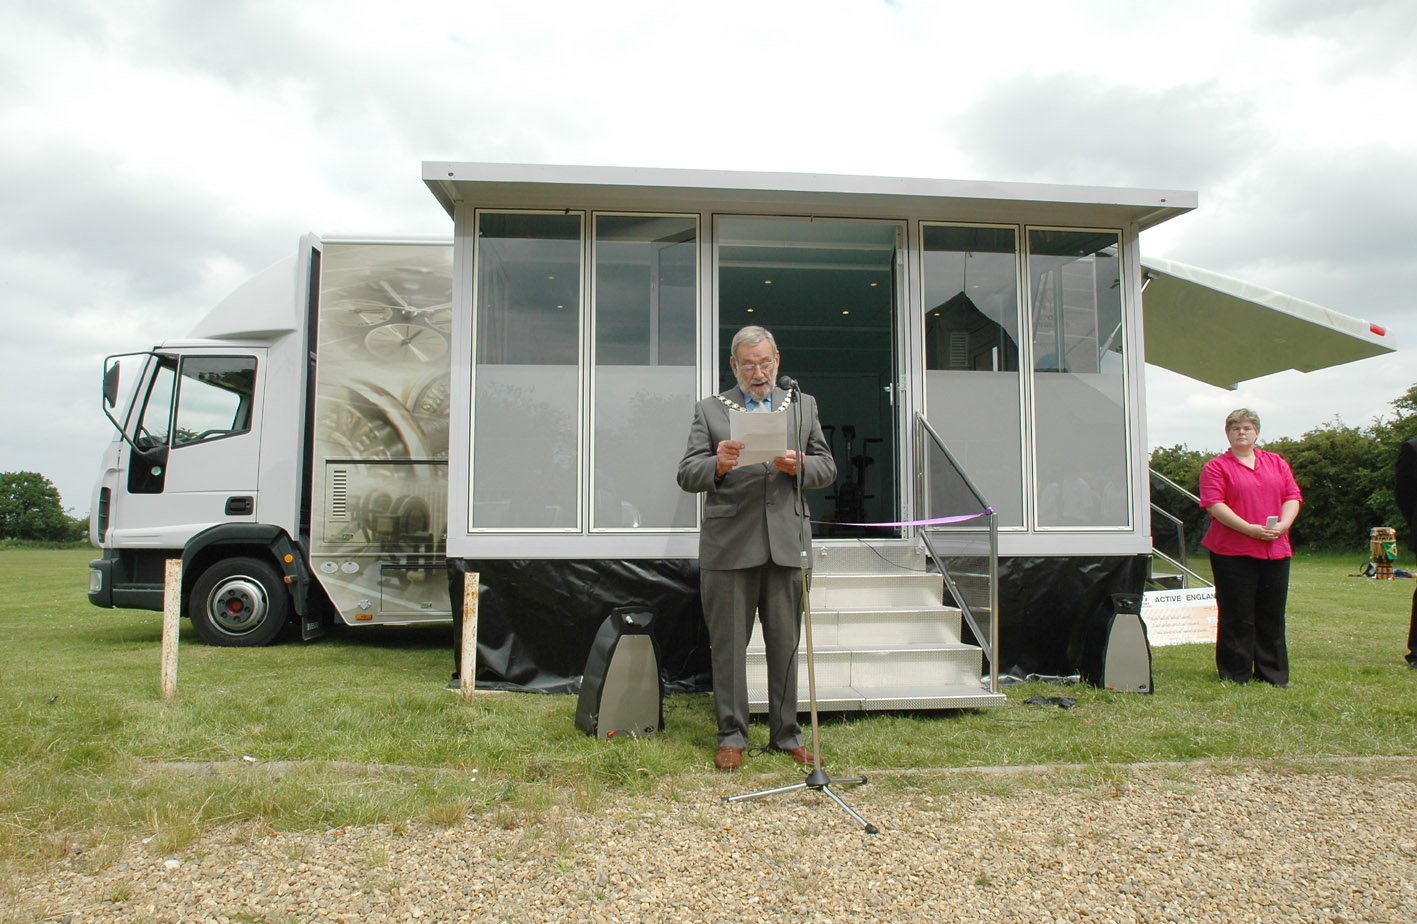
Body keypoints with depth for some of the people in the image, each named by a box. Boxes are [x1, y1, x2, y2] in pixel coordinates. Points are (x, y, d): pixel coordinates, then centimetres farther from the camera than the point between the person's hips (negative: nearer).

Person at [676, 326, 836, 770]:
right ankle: (731, 736, 15)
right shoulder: (709, 410, 8)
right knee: (728, 644, 3)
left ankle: (786, 734, 20)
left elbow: (827, 468, 12)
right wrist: (718, 465, -22)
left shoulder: (803, 405, 15)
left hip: (786, 543, 2)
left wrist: (799, 465, -10)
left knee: (785, 643, 7)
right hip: (729, 545, -2)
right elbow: (687, 475, -1)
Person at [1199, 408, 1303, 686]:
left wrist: (1283, 524, -9)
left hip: (1275, 549, 4)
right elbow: (1214, 505, -10)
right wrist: (1249, 529, -18)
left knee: (1272, 616, 8)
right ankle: (1235, 674, 8)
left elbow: (1293, 497, 10)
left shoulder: (1277, 463, 16)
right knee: (1237, 616, -1)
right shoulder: (1216, 467, 1)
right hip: (1233, 551, -4)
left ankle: (1272, 674, 18)